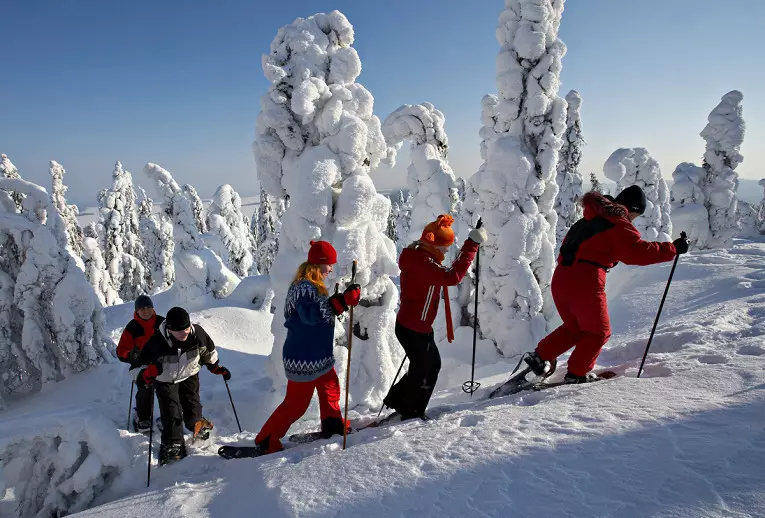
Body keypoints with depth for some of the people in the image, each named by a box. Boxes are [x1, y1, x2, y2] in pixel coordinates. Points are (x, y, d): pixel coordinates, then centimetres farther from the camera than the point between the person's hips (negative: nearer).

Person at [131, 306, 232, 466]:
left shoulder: (197, 333, -28)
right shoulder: (157, 342, -37)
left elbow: (209, 351, -4)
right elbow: (137, 368, -30)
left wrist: (216, 367, 5)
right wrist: (145, 376, -51)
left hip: (189, 375, 2)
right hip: (165, 381, -2)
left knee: (192, 405, 11)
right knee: (171, 414, -9)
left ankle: (198, 427, 42)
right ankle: (172, 445, 9)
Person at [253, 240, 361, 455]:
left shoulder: (312, 286, 11)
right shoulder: (304, 287, -22)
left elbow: (321, 310, 17)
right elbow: (312, 314, -34)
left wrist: (343, 300, 4)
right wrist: (343, 301, -37)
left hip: (318, 354, 10)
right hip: (304, 358, -10)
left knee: (331, 388, 23)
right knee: (296, 403, 1)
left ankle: (332, 426, 42)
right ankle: (265, 442, 14)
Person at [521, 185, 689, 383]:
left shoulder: (588, 220, 21)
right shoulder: (619, 225, -3)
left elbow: (569, 245, 26)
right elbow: (639, 253, -14)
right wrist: (673, 248, -7)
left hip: (560, 278, 8)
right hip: (586, 283, -8)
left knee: (574, 327, 26)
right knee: (598, 332, 14)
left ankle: (540, 356, 17)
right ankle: (576, 374, 17)